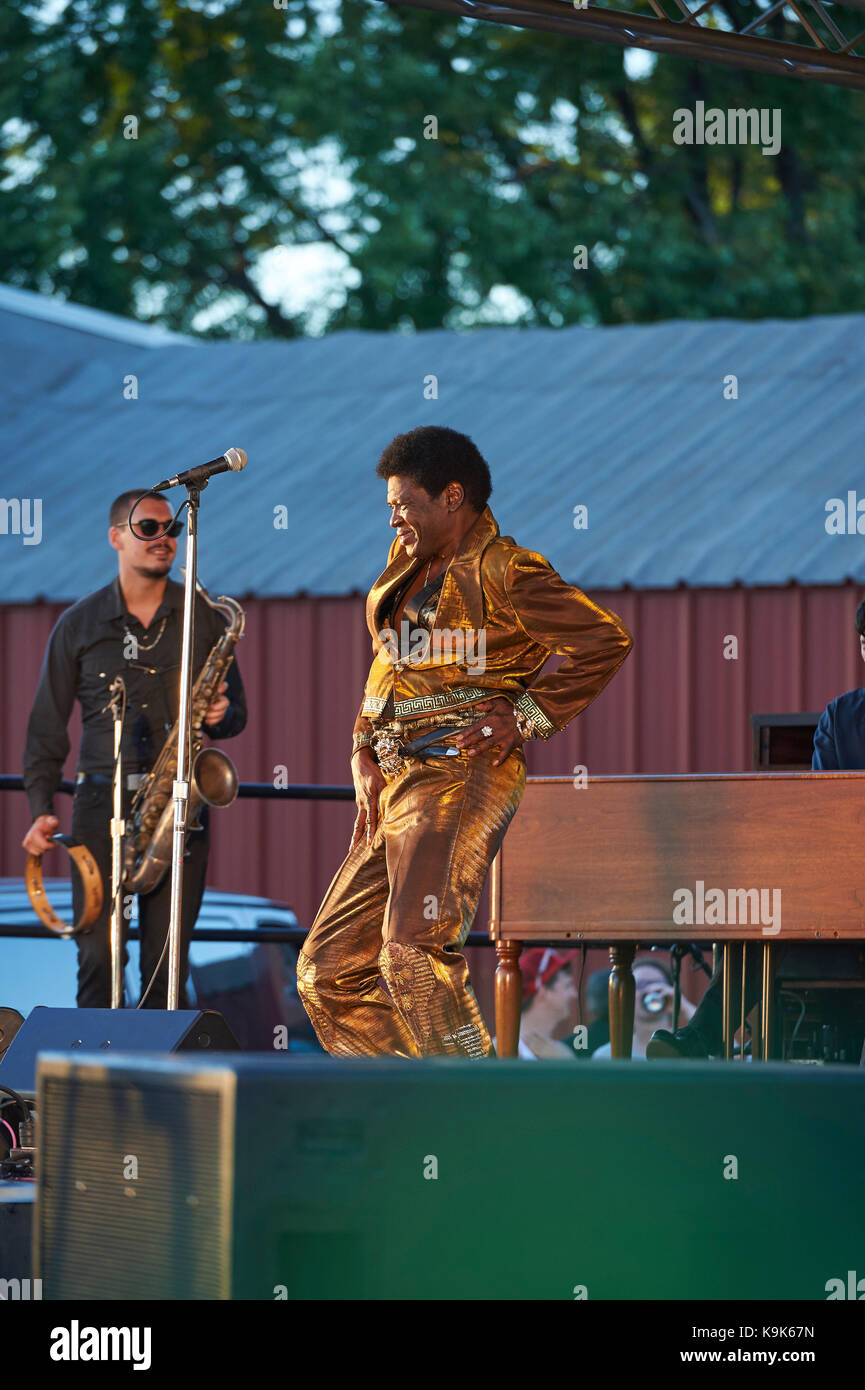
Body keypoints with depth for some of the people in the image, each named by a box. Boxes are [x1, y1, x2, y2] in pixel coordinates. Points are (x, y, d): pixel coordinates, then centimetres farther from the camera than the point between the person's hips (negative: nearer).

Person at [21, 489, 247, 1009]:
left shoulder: (204, 618, 9)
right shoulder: (78, 625, 8)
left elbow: (236, 712, 15)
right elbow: (47, 728, 9)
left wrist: (220, 716, -10)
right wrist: (42, 808, -2)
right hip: (102, 805, 0)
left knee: (167, 963, -1)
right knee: (98, 957, -7)